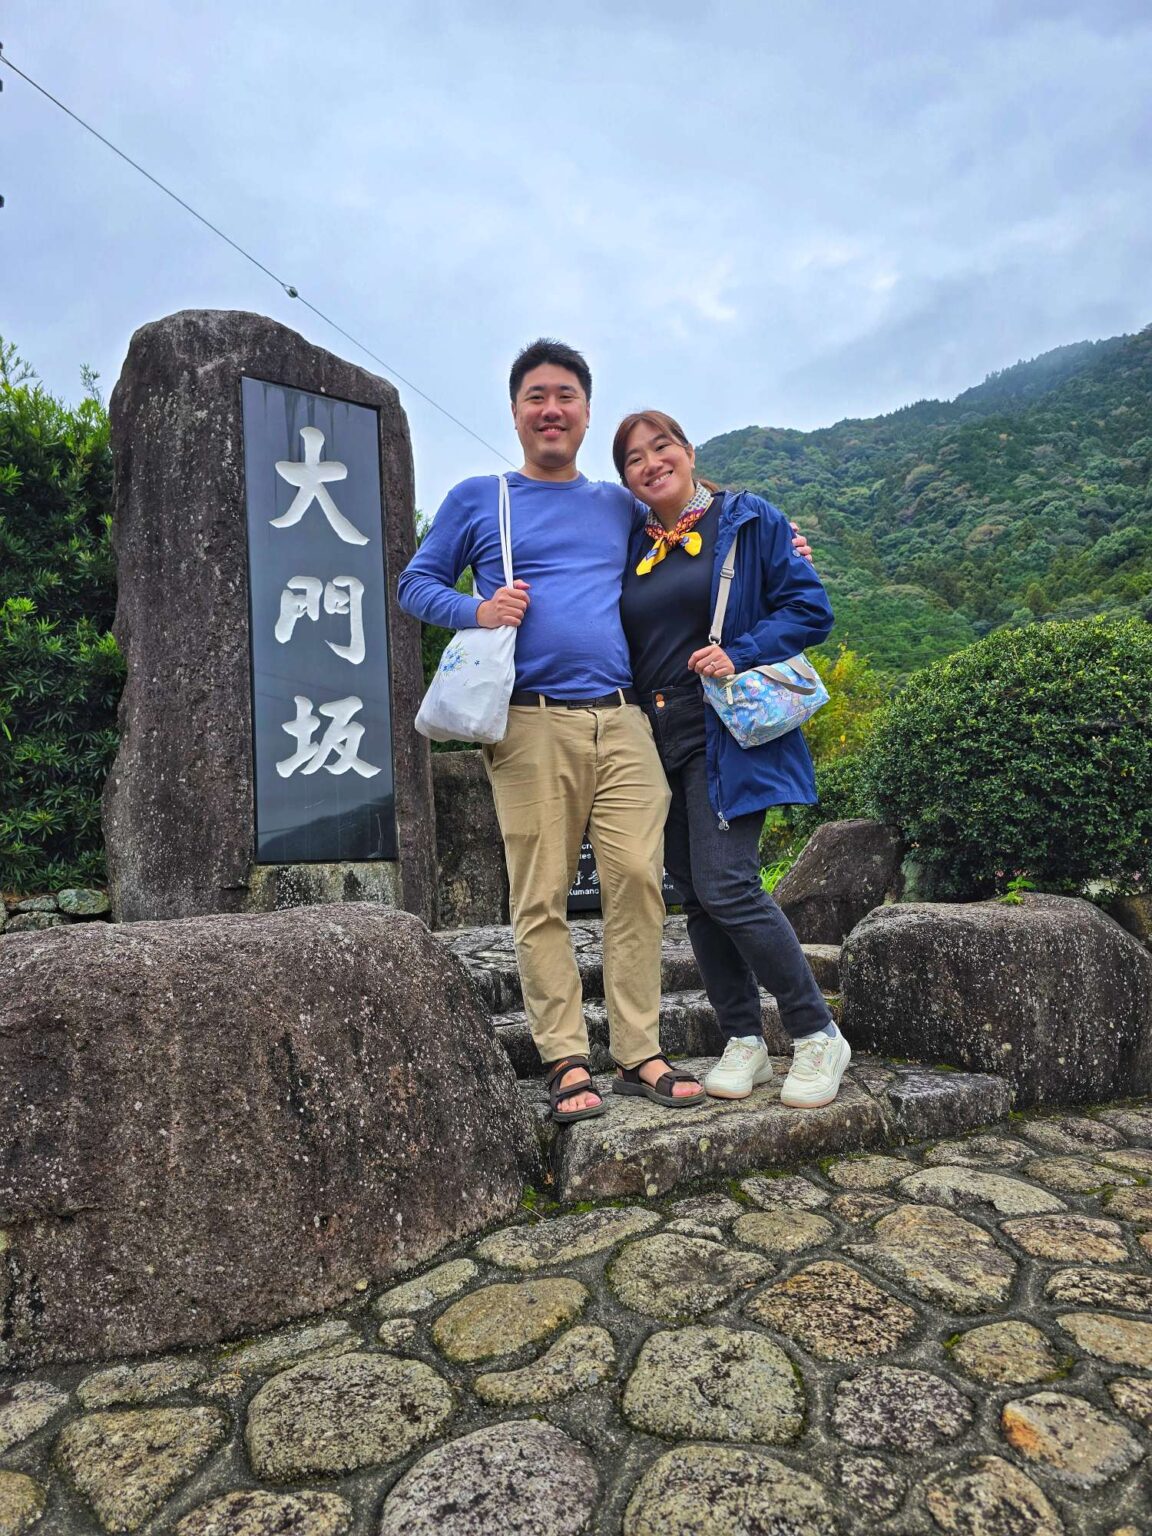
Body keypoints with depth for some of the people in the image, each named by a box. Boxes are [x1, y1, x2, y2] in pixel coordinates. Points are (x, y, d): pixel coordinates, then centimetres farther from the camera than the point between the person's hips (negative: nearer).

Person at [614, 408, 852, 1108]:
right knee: (695, 895, 6)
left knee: (725, 886, -15)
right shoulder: (631, 546, 15)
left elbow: (811, 608, -2)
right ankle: (744, 1041, 19)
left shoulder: (750, 520, 3)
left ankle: (819, 1035, 3)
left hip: (728, 735, -6)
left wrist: (740, 653, -16)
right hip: (656, 741, 6)